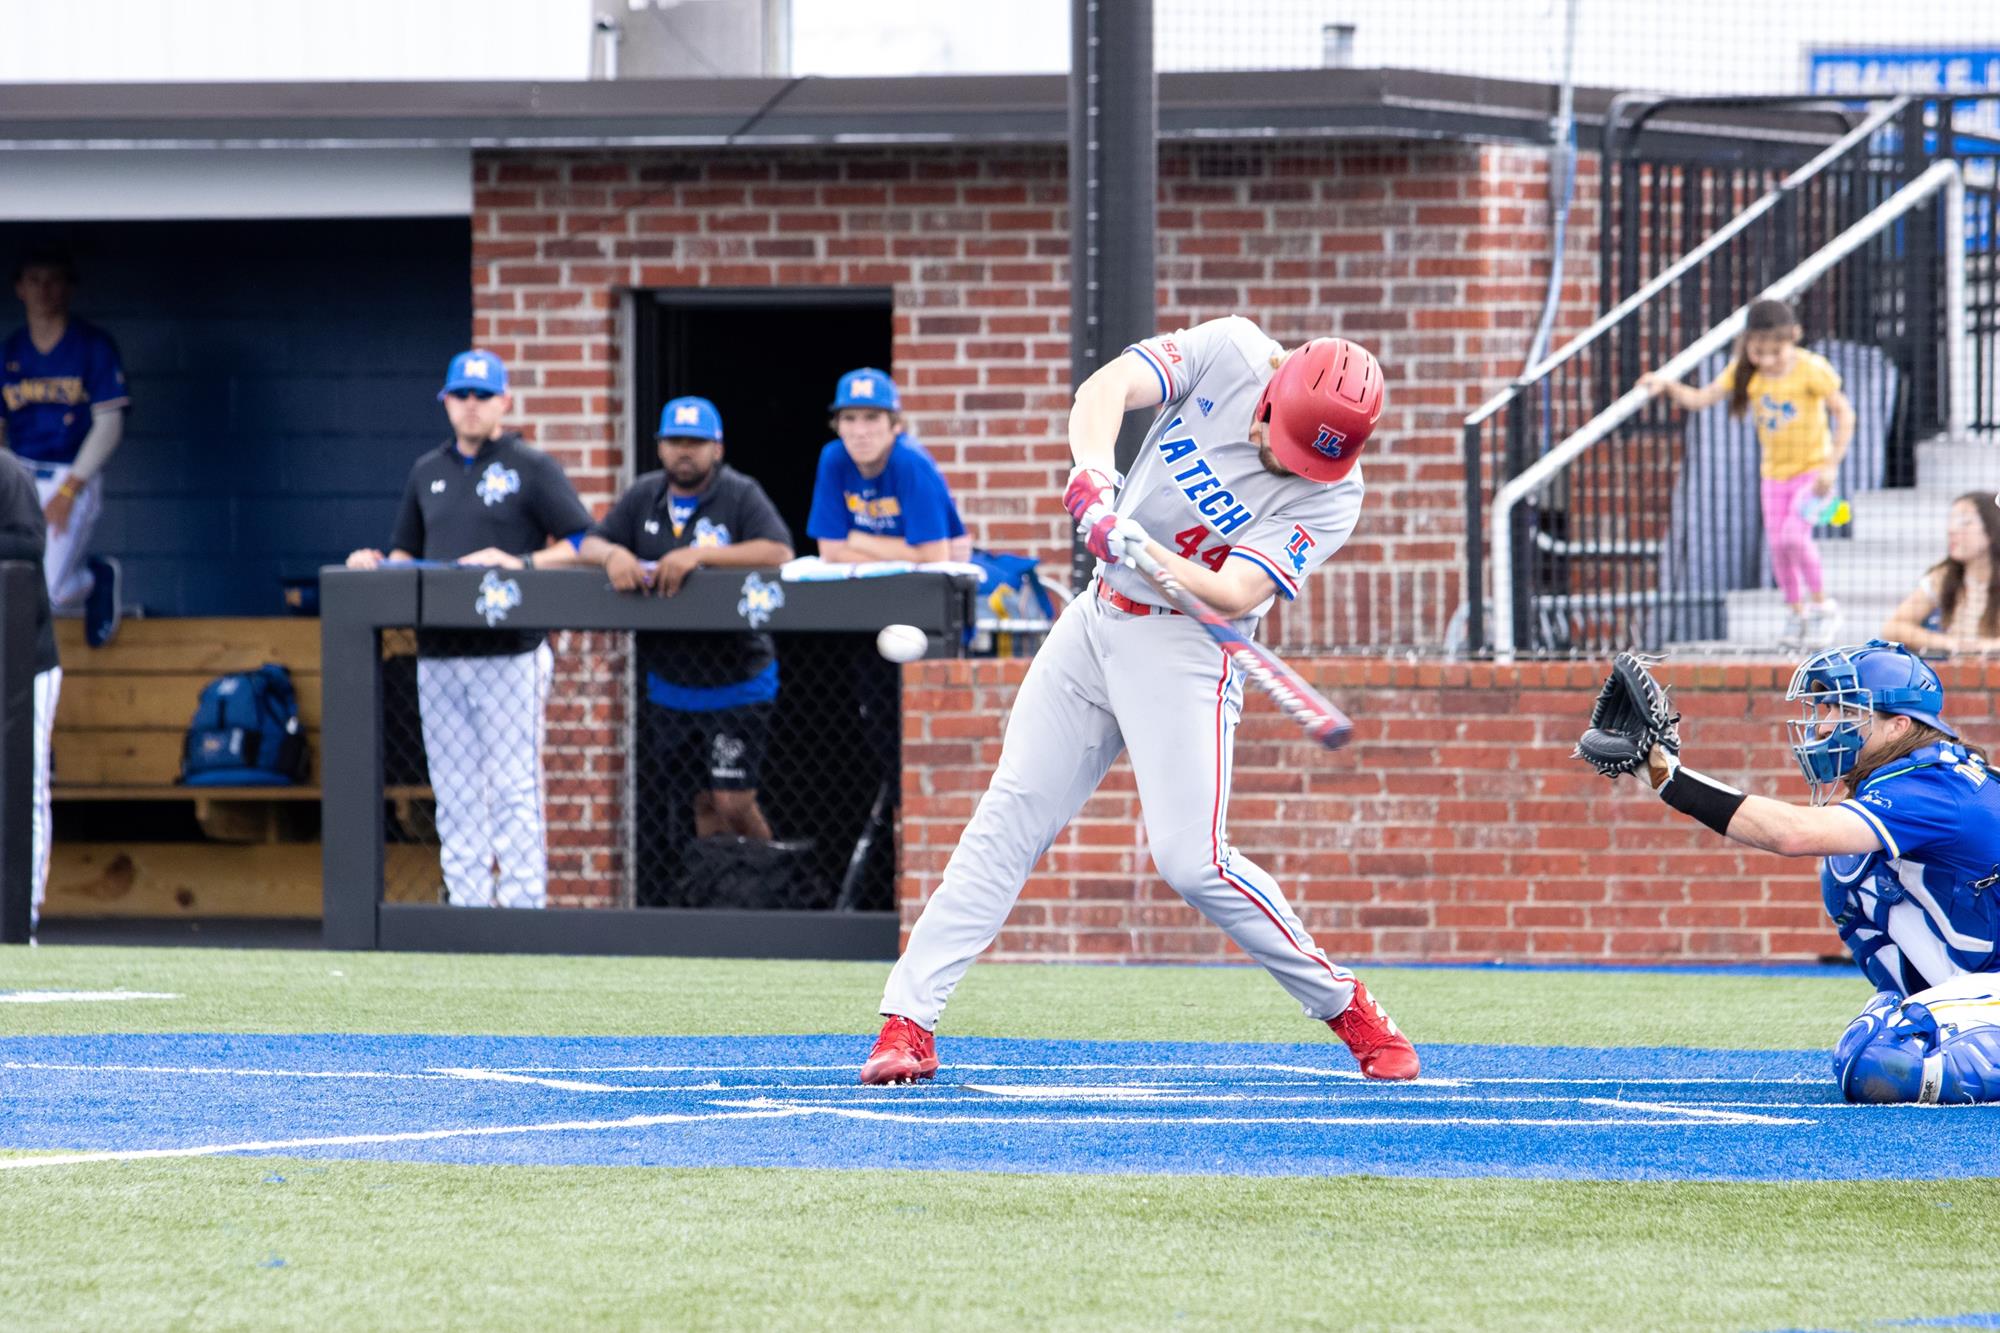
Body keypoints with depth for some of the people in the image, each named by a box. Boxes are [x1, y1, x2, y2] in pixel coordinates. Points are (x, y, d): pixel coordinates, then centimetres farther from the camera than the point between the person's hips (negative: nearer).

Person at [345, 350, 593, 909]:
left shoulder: (531, 468, 1)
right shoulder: (429, 472, 17)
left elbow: (585, 544, -5)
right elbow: (406, 554, 24)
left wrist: (521, 564, -20)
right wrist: (377, 564, 2)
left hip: (508, 657, -5)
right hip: (438, 656, 5)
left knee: (513, 789, -8)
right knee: (455, 796, 4)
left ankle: (524, 910, -8)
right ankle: (466, 910, 7)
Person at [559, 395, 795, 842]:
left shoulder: (741, 495, -8)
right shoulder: (644, 497, 9)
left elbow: (779, 552, -24)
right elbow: (588, 545, 6)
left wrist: (699, 556, -31)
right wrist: (612, 554, -19)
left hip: (737, 684, -5)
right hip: (668, 684, 5)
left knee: (733, 804, -9)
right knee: (703, 806, 11)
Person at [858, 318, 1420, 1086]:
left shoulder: (1332, 494, -17)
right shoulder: (1228, 353, -9)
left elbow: (1234, 595, -25)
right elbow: (1107, 389, -20)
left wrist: (1138, 551, -40)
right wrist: (1094, 478, -39)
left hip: (1182, 653, -4)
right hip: (1097, 620, 4)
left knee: (1191, 861, -14)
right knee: (1009, 819, -1)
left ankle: (1347, 1009, 4)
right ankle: (908, 1022, -1)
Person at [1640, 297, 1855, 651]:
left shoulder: (1810, 369, -18)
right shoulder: (1745, 372, -7)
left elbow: (1844, 413, -13)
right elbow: (1700, 398, -12)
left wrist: (1832, 465, -19)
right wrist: (1668, 387, -31)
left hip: (1813, 467, -5)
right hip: (1775, 472, 5)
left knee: (1794, 535, -21)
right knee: (1777, 545, 4)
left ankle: (1822, 606, -4)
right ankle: (1797, 614, 22)